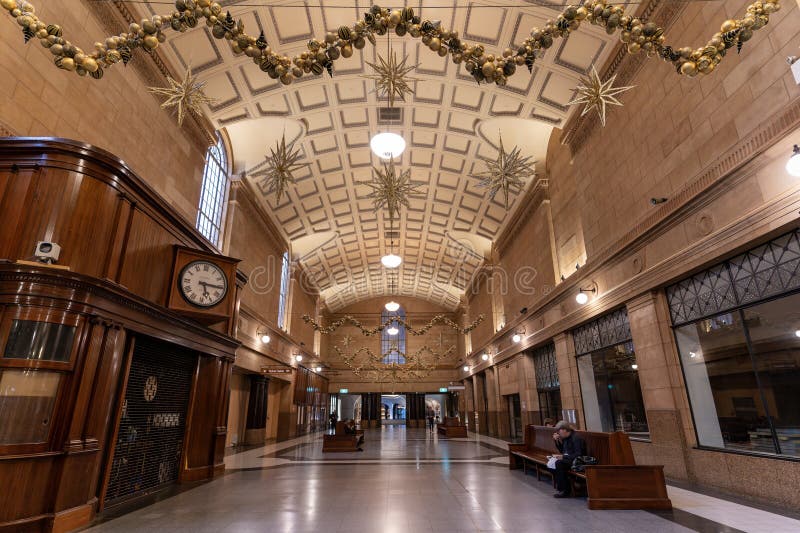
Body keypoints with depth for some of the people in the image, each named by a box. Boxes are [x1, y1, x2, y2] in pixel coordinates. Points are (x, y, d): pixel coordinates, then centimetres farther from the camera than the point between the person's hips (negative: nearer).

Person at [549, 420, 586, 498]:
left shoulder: (576, 438, -18)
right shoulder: (566, 438, 10)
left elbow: (578, 455, -26)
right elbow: (562, 450, 20)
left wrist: (563, 457, -29)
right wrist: (557, 441, 4)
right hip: (567, 460, 9)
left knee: (559, 463, -30)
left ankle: (565, 491, -20)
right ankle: (559, 485, 1)